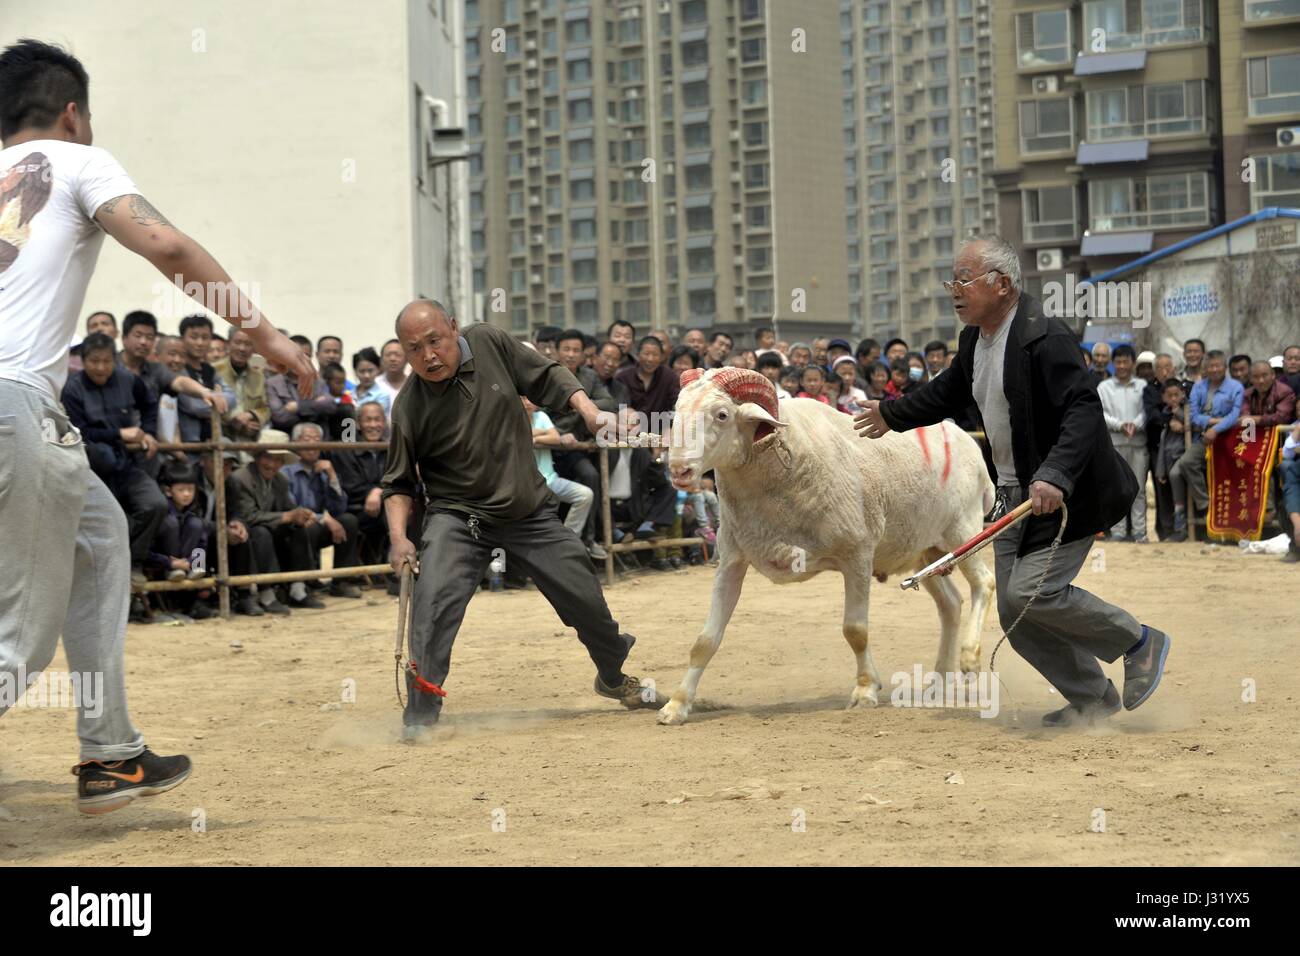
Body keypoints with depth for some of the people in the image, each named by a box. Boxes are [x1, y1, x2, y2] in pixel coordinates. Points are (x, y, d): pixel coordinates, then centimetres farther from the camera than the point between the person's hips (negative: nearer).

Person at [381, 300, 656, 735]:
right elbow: (399, 482, -4)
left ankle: (614, 678, 38)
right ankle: (420, 715, -18)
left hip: (530, 512, 3)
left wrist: (588, 410, -9)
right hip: (459, 516, -3)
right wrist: (399, 537, -18)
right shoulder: (409, 408, -14)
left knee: (585, 599, 9)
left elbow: (547, 377, 4)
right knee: (433, 598, -27)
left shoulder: (489, 342, -10)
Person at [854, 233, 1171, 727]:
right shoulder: (974, 340, 8)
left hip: (1065, 495, -9)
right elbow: (949, 391, 29)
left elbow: (1084, 411, -29)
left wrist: (1055, 477, -40)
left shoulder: (1045, 338, -20)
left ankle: (1139, 643, 2)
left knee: (1032, 591, -20)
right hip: (1015, 496, 9)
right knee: (1014, 613, 5)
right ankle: (1091, 698, 22)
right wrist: (892, 414, 38)